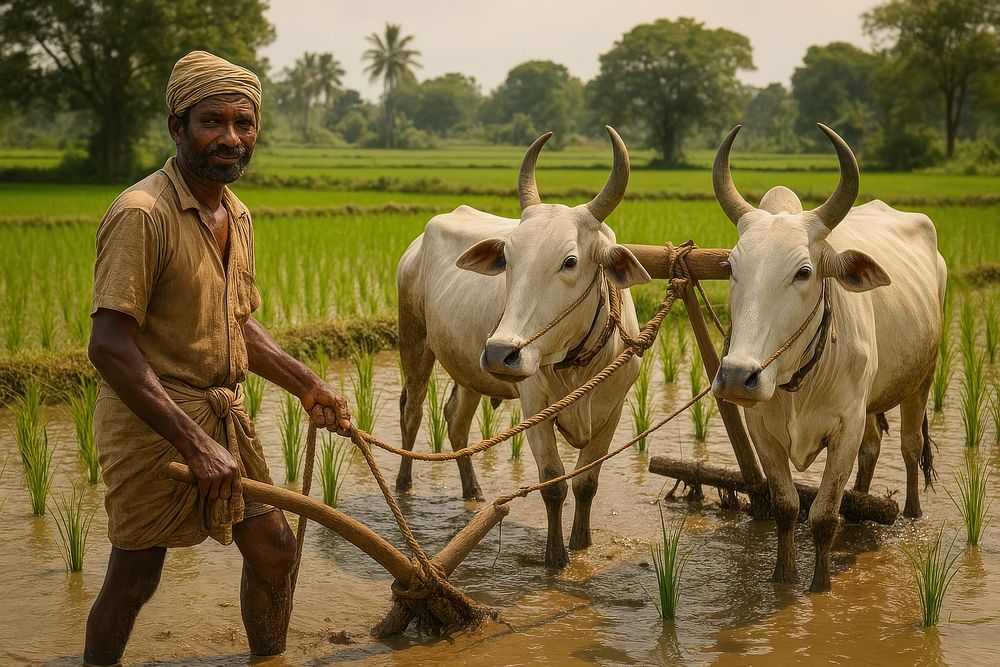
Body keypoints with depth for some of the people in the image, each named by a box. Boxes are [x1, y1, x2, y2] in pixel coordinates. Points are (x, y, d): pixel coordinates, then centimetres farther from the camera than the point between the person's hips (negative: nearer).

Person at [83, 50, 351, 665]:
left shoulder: (237, 215, 8)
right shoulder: (142, 213, -20)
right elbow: (109, 345, -25)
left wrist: (306, 385, 12)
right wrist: (195, 445, -28)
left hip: (225, 416, 8)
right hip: (151, 427, -8)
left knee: (273, 547, 14)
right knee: (134, 579, 4)